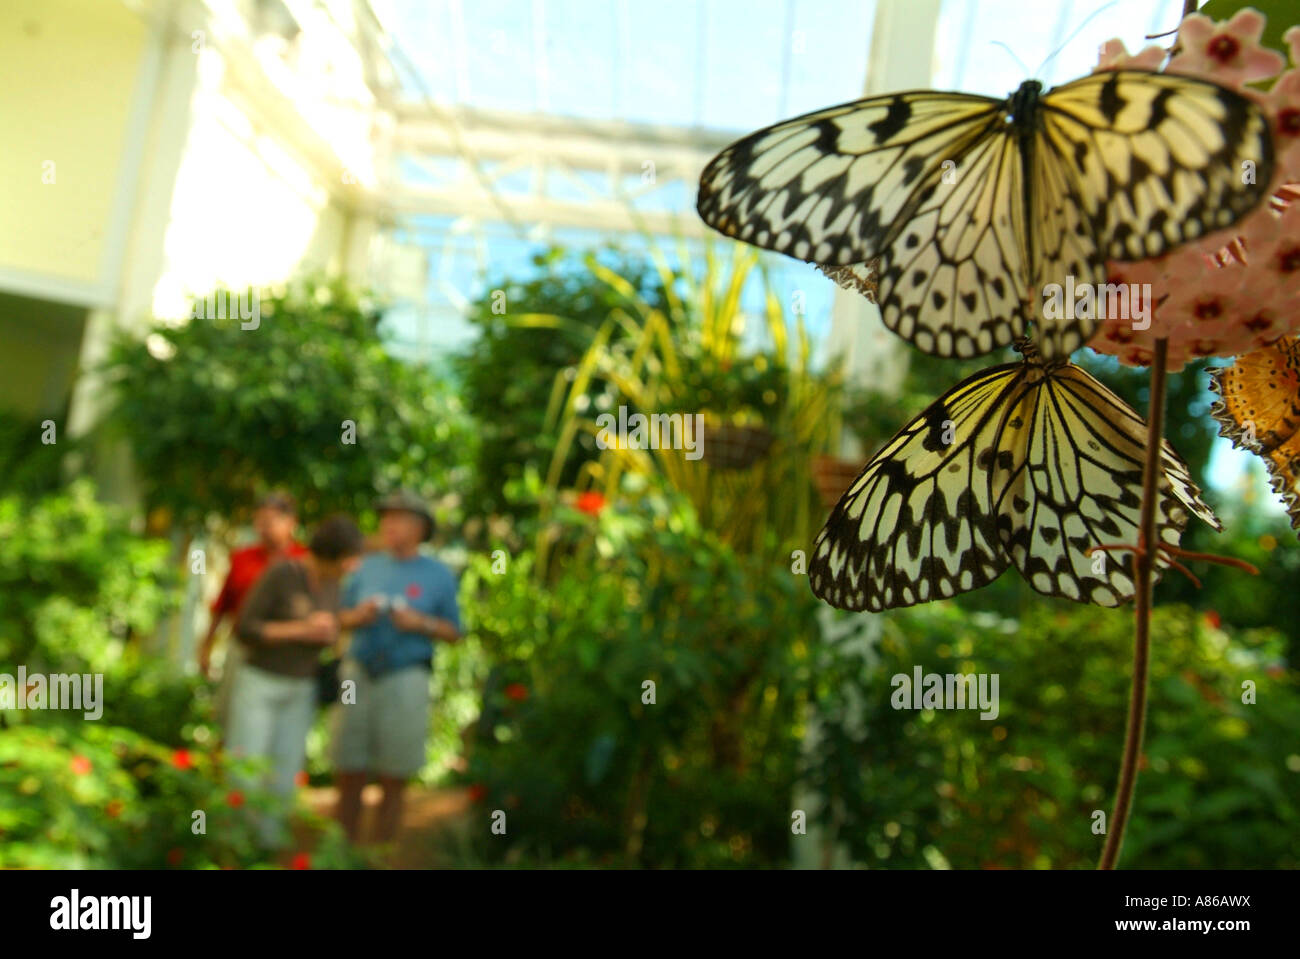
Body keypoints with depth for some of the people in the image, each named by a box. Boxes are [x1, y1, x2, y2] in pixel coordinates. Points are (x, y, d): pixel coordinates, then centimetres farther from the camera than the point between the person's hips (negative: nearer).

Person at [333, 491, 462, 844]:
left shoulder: (439, 576, 4)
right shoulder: (367, 567, 12)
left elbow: (453, 632, 3)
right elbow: (342, 618, 15)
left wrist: (421, 623, -13)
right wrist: (359, 615, -5)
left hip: (406, 679, -2)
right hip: (358, 673, 3)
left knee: (394, 781, 4)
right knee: (350, 774, 5)